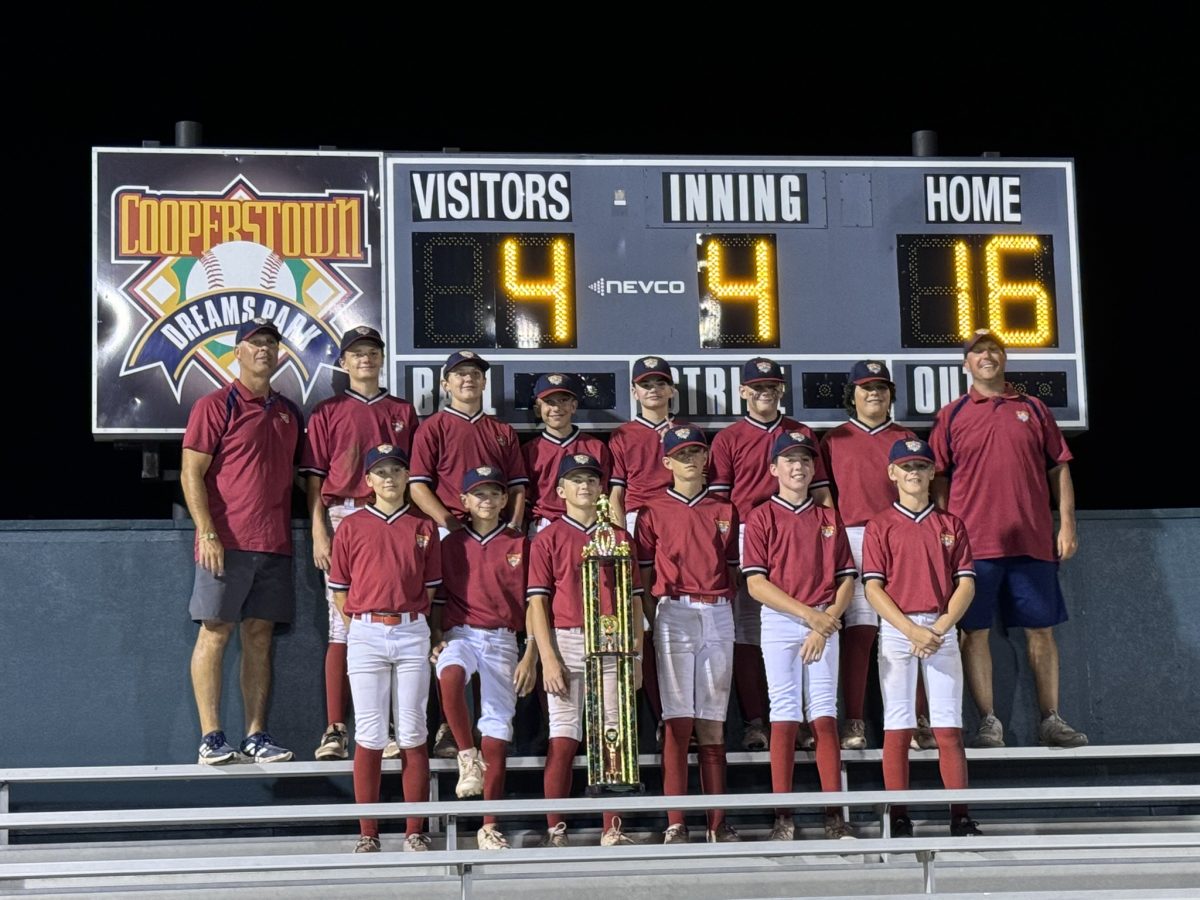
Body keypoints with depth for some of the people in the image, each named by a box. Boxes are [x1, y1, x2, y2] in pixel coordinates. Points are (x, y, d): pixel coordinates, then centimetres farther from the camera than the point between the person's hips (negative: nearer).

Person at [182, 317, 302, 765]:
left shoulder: (289, 412, 16)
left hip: (275, 544, 5)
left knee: (260, 637, 6)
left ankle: (257, 736, 9)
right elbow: (191, 473, -6)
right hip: (226, 542, -5)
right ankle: (211, 737, -2)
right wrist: (208, 534, -14)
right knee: (215, 633, -4)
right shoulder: (215, 405, -1)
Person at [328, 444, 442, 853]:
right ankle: (367, 834, 3)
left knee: (413, 734, 1)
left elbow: (430, 587, 11)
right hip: (366, 632, -1)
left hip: (412, 632, 1)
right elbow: (340, 589, 8)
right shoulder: (351, 527, 7)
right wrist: (357, 631, 0)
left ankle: (415, 831, 5)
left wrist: (420, 627, 1)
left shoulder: (423, 527, 9)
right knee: (369, 735, -1)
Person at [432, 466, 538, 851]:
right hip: (460, 634, 0)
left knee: (497, 725, -3)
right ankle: (468, 757, -21)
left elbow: (532, 605, 7)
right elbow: (437, 601, 13)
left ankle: (490, 827, 1)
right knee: (450, 675, -37)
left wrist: (530, 657, -1)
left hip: (502, 639, 0)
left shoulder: (519, 545, 8)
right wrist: (436, 641, -4)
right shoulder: (450, 545, 10)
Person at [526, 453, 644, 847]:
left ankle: (613, 831, 6)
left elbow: (633, 600, 13)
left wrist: (635, 655, 6)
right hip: (566, 642, -2)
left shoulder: (619, 537, 13)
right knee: (563, 741, -3)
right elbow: (537, 602, 0)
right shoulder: (548, 538, 5)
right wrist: (548, 659, -9)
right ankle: (556, 831, 1)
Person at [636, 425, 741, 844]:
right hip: (674, 614, -3)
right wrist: (652, 624, -3)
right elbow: (643, 575, 6)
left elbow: (732, 569, 16)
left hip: (719, 616, 3)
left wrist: (727, 610, 6)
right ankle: (675, 825, -7)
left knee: (713, 723, 4)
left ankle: (719, 823, 4)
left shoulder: (725, 510, 14)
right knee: (678, 720, -7)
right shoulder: (653, 512, 6)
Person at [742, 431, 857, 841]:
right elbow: (756, 583, -4)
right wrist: (808, 613, -11)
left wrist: (826, 623, -7)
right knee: (785, 714, -5)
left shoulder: (828, 518, 13)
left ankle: (834, 815, -5)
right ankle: (783, 818, -4)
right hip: (779, 622, -2)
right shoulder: (762, 517, 4)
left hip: (825, 623, 2)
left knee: (824, 714, -3)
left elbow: (846, 580, 9)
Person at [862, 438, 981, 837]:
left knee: (949, 726, -1)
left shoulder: (950, 524, 10)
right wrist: (913, 630, -14)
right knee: (897, 727, -2)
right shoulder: (880, 527, 4)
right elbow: (873, 588, -4)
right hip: (896, 630, -2)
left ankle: (960, 817, -1)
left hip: (943, 629, 2)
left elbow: (966, 583, 4)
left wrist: (940, 627, -11)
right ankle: (899, 819, -1)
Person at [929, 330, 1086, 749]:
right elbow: (939, 478, 5)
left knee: (1040, 630, 4)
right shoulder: (951, 416, 8)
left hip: (1033, 541, 2)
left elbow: (1058, 469, 12)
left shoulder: (1033, 410, 12)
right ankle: (988, 723, 4)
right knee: (974, 631, -2)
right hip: (973, 542, -1)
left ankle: (1050, 720, 11)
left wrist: (1067, 524, 3)